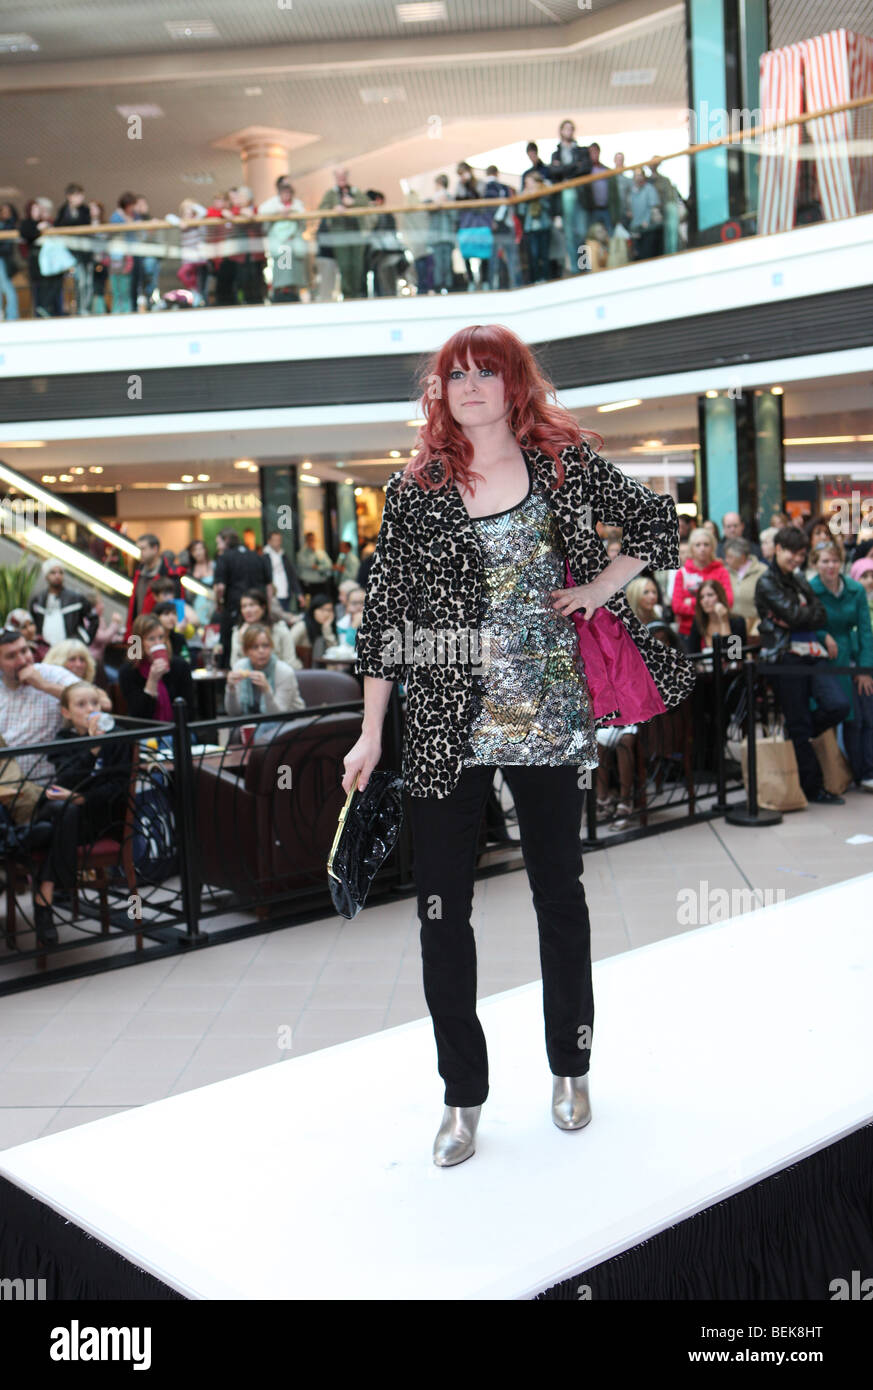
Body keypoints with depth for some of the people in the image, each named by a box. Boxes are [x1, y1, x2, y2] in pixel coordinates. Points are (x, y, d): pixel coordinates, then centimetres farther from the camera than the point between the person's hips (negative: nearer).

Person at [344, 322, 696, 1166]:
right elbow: (385, 615, 1)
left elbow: (659, 523, 13)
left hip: (550, 721, 0)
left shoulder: (567, 464, 3)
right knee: (442, 912, 1)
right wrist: (371, 735, -1)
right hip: (446, 731, 0)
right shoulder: (415, 492, 2)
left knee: (559, 892, 14)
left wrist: (597, 591, -1)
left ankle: (570, 1068, 33)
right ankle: (462, 1096, 18)